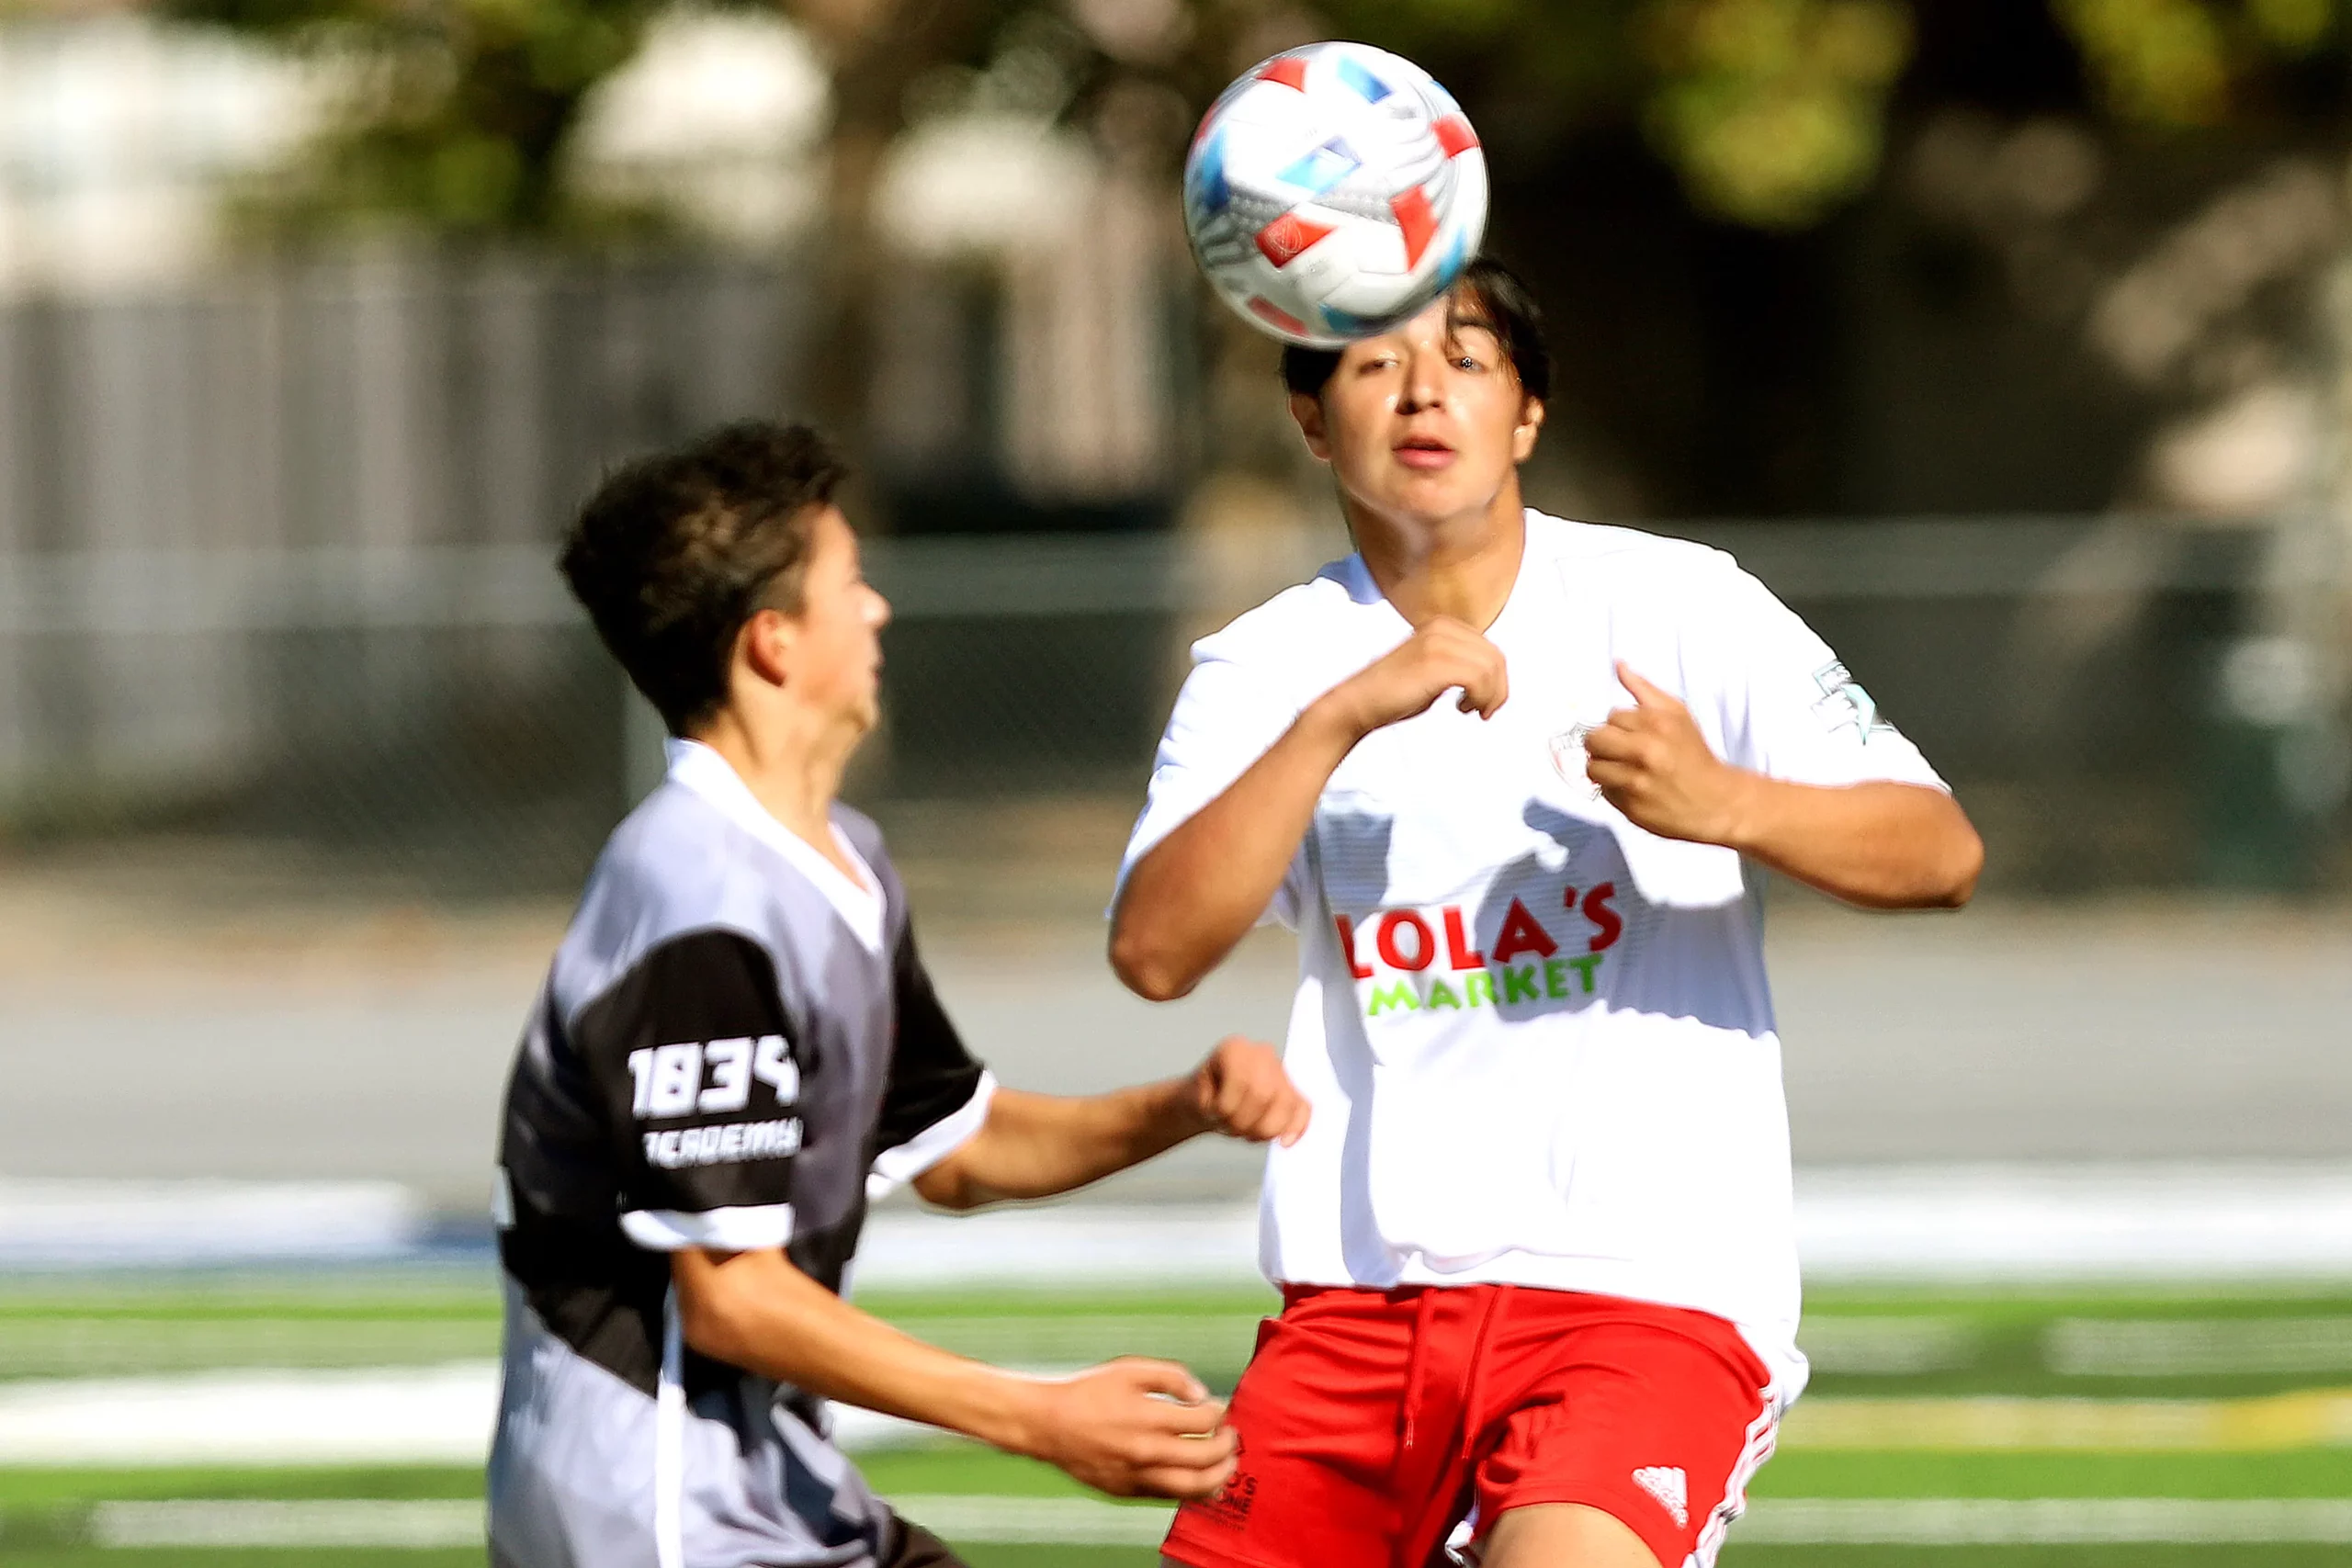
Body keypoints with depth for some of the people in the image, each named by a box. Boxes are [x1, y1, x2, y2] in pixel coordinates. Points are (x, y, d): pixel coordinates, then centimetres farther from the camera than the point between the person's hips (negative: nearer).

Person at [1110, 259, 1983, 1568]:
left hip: (1648, 1280, -4)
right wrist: (1341, 717, -21)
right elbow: (1155, 949, -11)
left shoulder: (1676, 607, 0)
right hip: (1359, 1297, 4)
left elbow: (1943, 854, -4)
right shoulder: (1268, 670, 5)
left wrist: (1726, 806, -23)